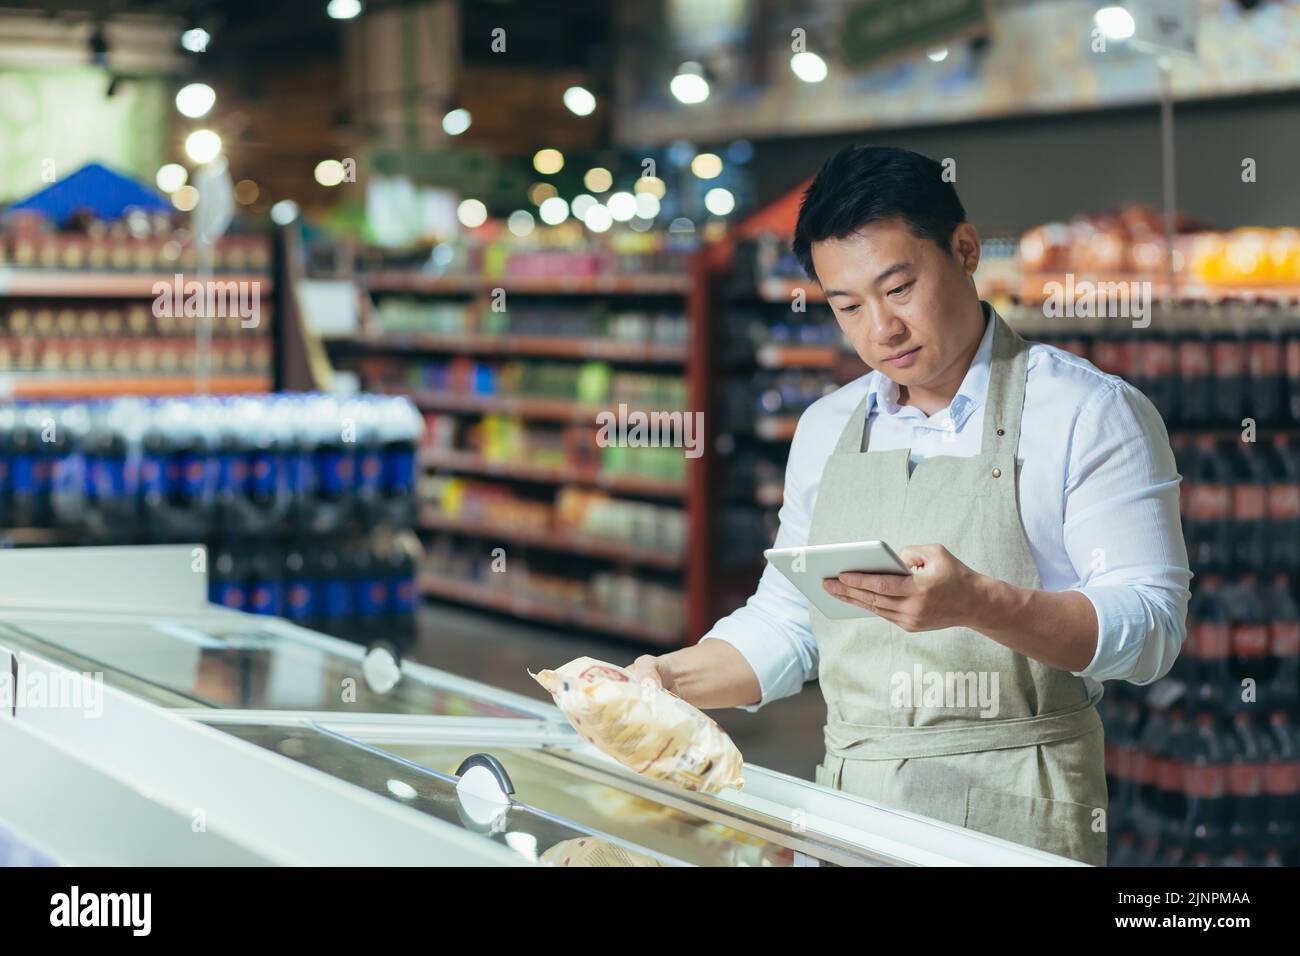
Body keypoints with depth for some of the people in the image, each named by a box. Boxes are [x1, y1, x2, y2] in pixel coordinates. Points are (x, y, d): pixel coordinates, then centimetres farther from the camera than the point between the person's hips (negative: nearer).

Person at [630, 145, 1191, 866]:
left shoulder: (1090, 413, -5)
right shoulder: (825, 430, 13)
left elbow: (1150, 627, -14)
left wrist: (979, 604, -28)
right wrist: (672, 681, -1)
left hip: (1015, 815, -5)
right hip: (849, 803, 5)